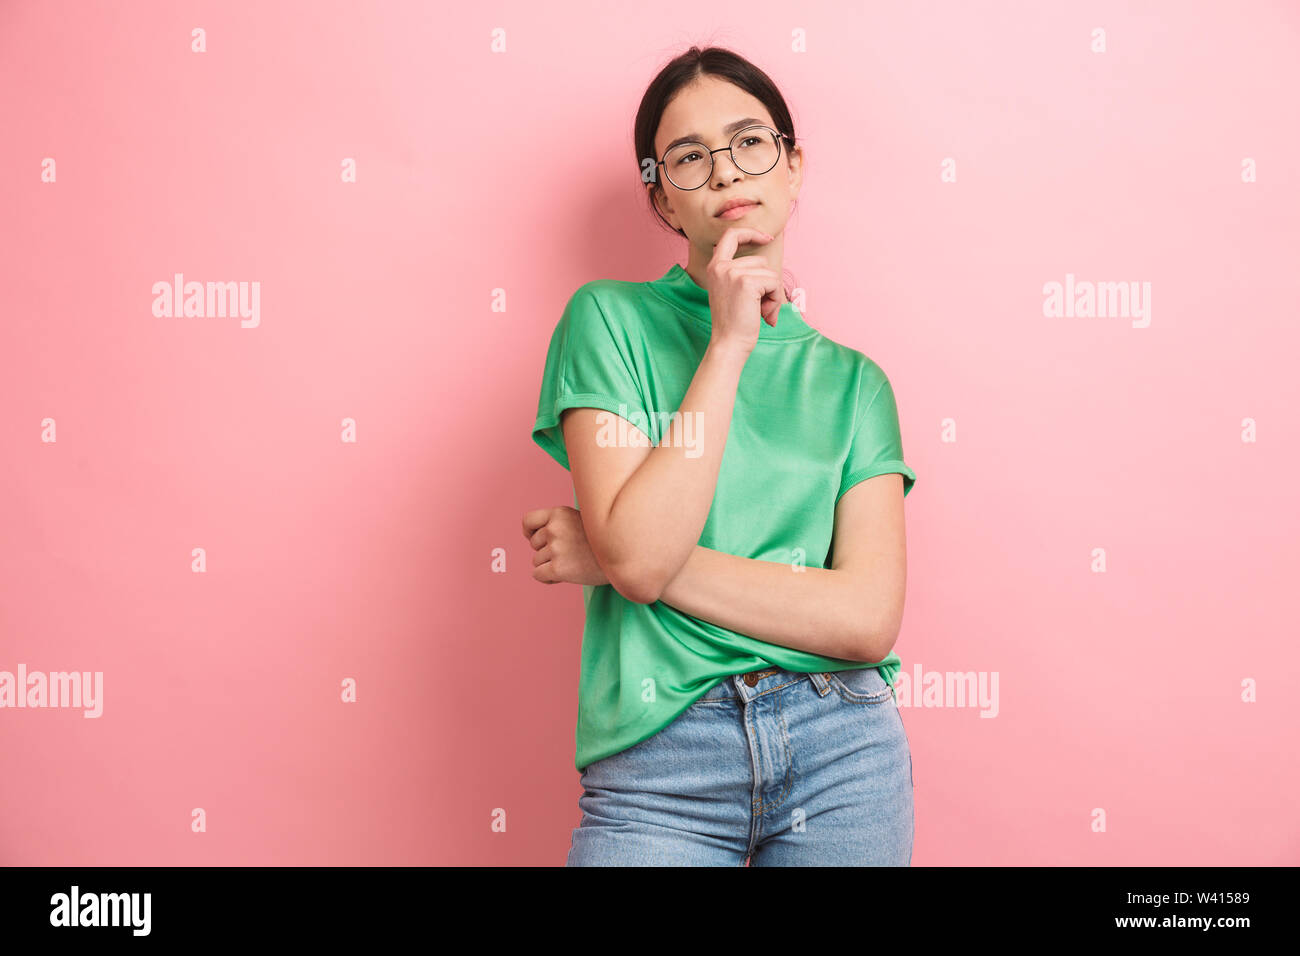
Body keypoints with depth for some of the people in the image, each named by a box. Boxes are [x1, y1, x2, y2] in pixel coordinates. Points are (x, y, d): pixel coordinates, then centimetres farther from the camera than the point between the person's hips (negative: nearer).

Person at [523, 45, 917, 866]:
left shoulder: (853, 381, 6)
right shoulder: (610, 320, 0)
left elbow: (869, 618, -7)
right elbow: (637, 554, -13)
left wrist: (611, 559, -11)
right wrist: (730, 343, -11)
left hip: (844, 748, 3)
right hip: (661, 761, -2)